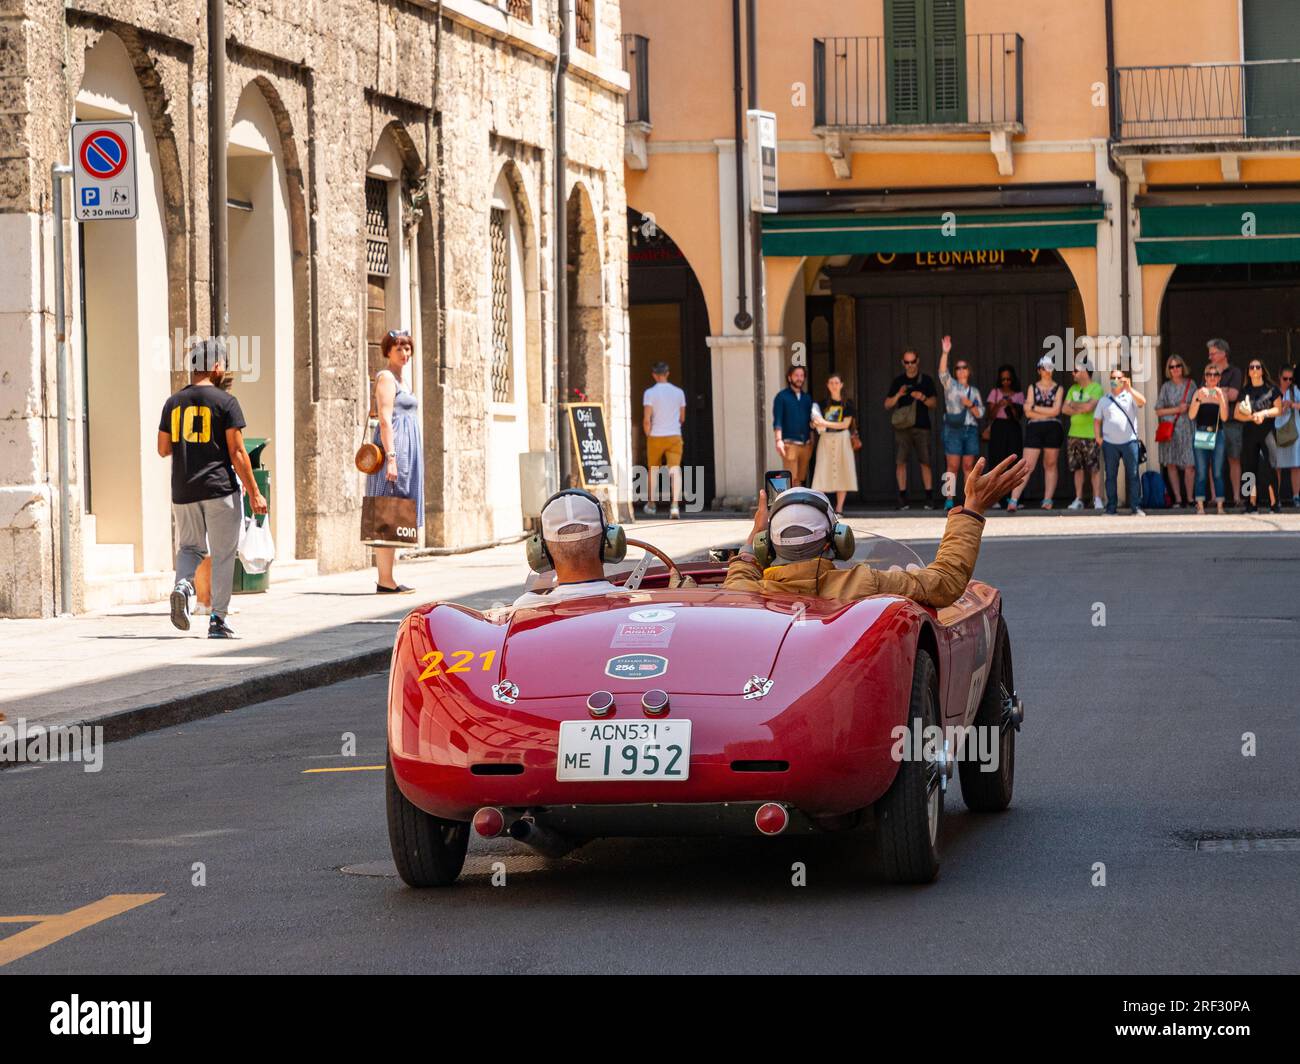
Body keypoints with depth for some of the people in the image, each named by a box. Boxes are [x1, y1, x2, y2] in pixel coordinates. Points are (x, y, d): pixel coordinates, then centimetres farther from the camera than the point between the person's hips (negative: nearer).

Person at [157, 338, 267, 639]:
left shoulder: (173, 403, 7)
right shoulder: (225, 402, -7)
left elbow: (163, 449, 11)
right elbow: (237, 452, -10)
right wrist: (254, 493, -6)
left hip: (183, 492, 4)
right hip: (220, 489, -4)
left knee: (190, 546, 19)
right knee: (223, 555, 5)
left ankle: (183, 585, -12)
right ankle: (217, 620, 3)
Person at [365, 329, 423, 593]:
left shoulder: (398, 380, 21)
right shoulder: (386, 377, -9)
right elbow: (385, 420, -17)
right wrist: (391, 458, -23)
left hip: (404, 451, 10)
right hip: (394, 449, -10)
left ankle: (386, 578, 11)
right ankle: (386, 580, -14)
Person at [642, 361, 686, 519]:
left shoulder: (650, 393, -7)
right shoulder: (678, 392, 5)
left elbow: (646, 419, -13)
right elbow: (682, 418, 13)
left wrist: (648, 435, 2)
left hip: (656, 437, -1)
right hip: (674, 436, 1)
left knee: (653, 470, 17)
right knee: (675, 470, -9)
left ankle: (651, 504, 31)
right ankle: (675, 506, -25)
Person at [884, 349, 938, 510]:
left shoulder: (926, 381, 9)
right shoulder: (898, 382, 11)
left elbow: (934, 403, 7)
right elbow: (887, 405, 8)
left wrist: (923, 398, -14)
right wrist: (898, 395, -12)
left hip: (921, 426, -1)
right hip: (902, 427, 1)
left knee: (925, 462, -5)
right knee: (900, 461, -5)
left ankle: (929, 497, -3)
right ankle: (902, 497, -1)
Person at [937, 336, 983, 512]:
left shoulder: (974, 391, 16)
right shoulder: (950, 385, 6)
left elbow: (980, 413, 12)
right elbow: (942, 373, -13)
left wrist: (970, 405, -8)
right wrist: (945, 353, -26)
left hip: (971, 430, 3)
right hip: (953, 430, -3)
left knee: (969, 466, 3)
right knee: (953, 466, -8)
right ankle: (950, 499, -9)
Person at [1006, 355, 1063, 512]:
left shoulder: (1058, 389, 9)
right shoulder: (1033, 388, 12)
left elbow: (1056, 410, -5)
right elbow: (1028, 413, 1)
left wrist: (1034, 407, -5)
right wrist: (1048, 413, -5)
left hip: (1053, 430, 0)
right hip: (1034, 429, 0)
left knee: (1050, 465, 5)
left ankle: (1047, 500, 9)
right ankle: (1013, 500, -16)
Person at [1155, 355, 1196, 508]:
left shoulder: (1190, 384, 9)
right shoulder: (1166, 387, 7)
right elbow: (1159, 411, 4)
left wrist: (1189, 407, -3)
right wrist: (1177, 409, -5)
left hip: (1187, 428, 0)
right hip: (1170, 428, 0)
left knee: (1189, 465, -9)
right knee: (1171, 464, -1)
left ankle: (1189, 498, -3)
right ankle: (1178, 499, 5)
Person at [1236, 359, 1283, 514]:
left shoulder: (1271, 389, 5)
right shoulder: (1244, 391, 12)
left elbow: (1278, 409, 0)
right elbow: (1236, 414, 6)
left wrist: (1264, 413, -15)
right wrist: (1252, 417, -10)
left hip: (1267, 431, -3)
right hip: (1249, 432, 3)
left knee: (1270, 466, -14)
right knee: (1250, 467, 0)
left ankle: (1275, 504, -13)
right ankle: (1252, 505, 4)